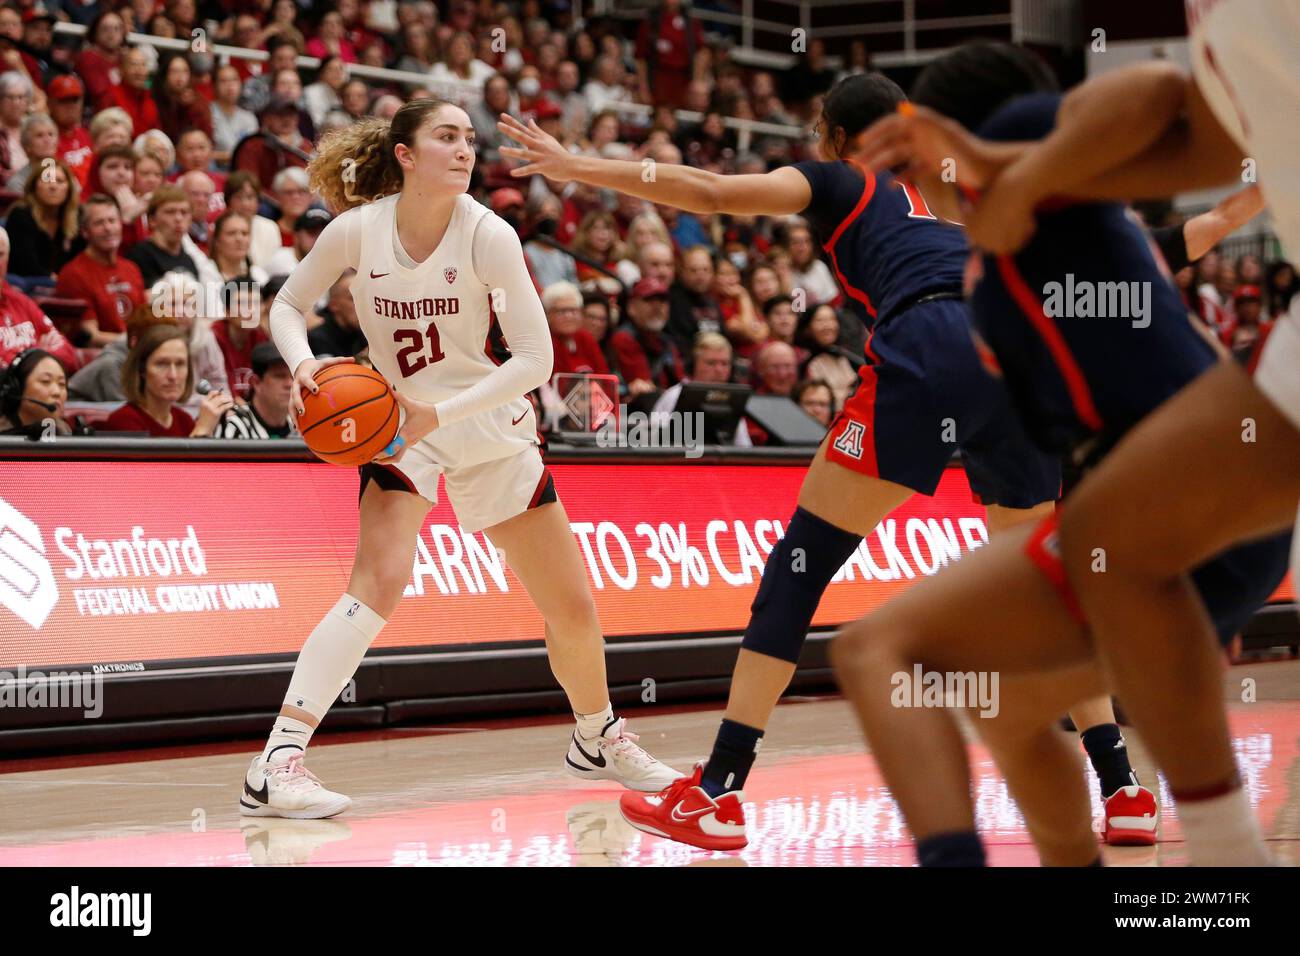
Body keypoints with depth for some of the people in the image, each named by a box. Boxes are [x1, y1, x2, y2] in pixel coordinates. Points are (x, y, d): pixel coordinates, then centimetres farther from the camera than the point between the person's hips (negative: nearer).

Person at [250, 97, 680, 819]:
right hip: (397, 426, -2)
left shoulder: (488, 235, -18)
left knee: (572, 608, 6)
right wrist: (302, 362, -20)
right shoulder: (357, 229, -15)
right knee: (380, 578, -27)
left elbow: (535, 358, -19)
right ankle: (274, 766, -31)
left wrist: (439, 413, -27)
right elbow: (287, 305, 1)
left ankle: (597, 740, 36)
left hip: (490, 426, 2)